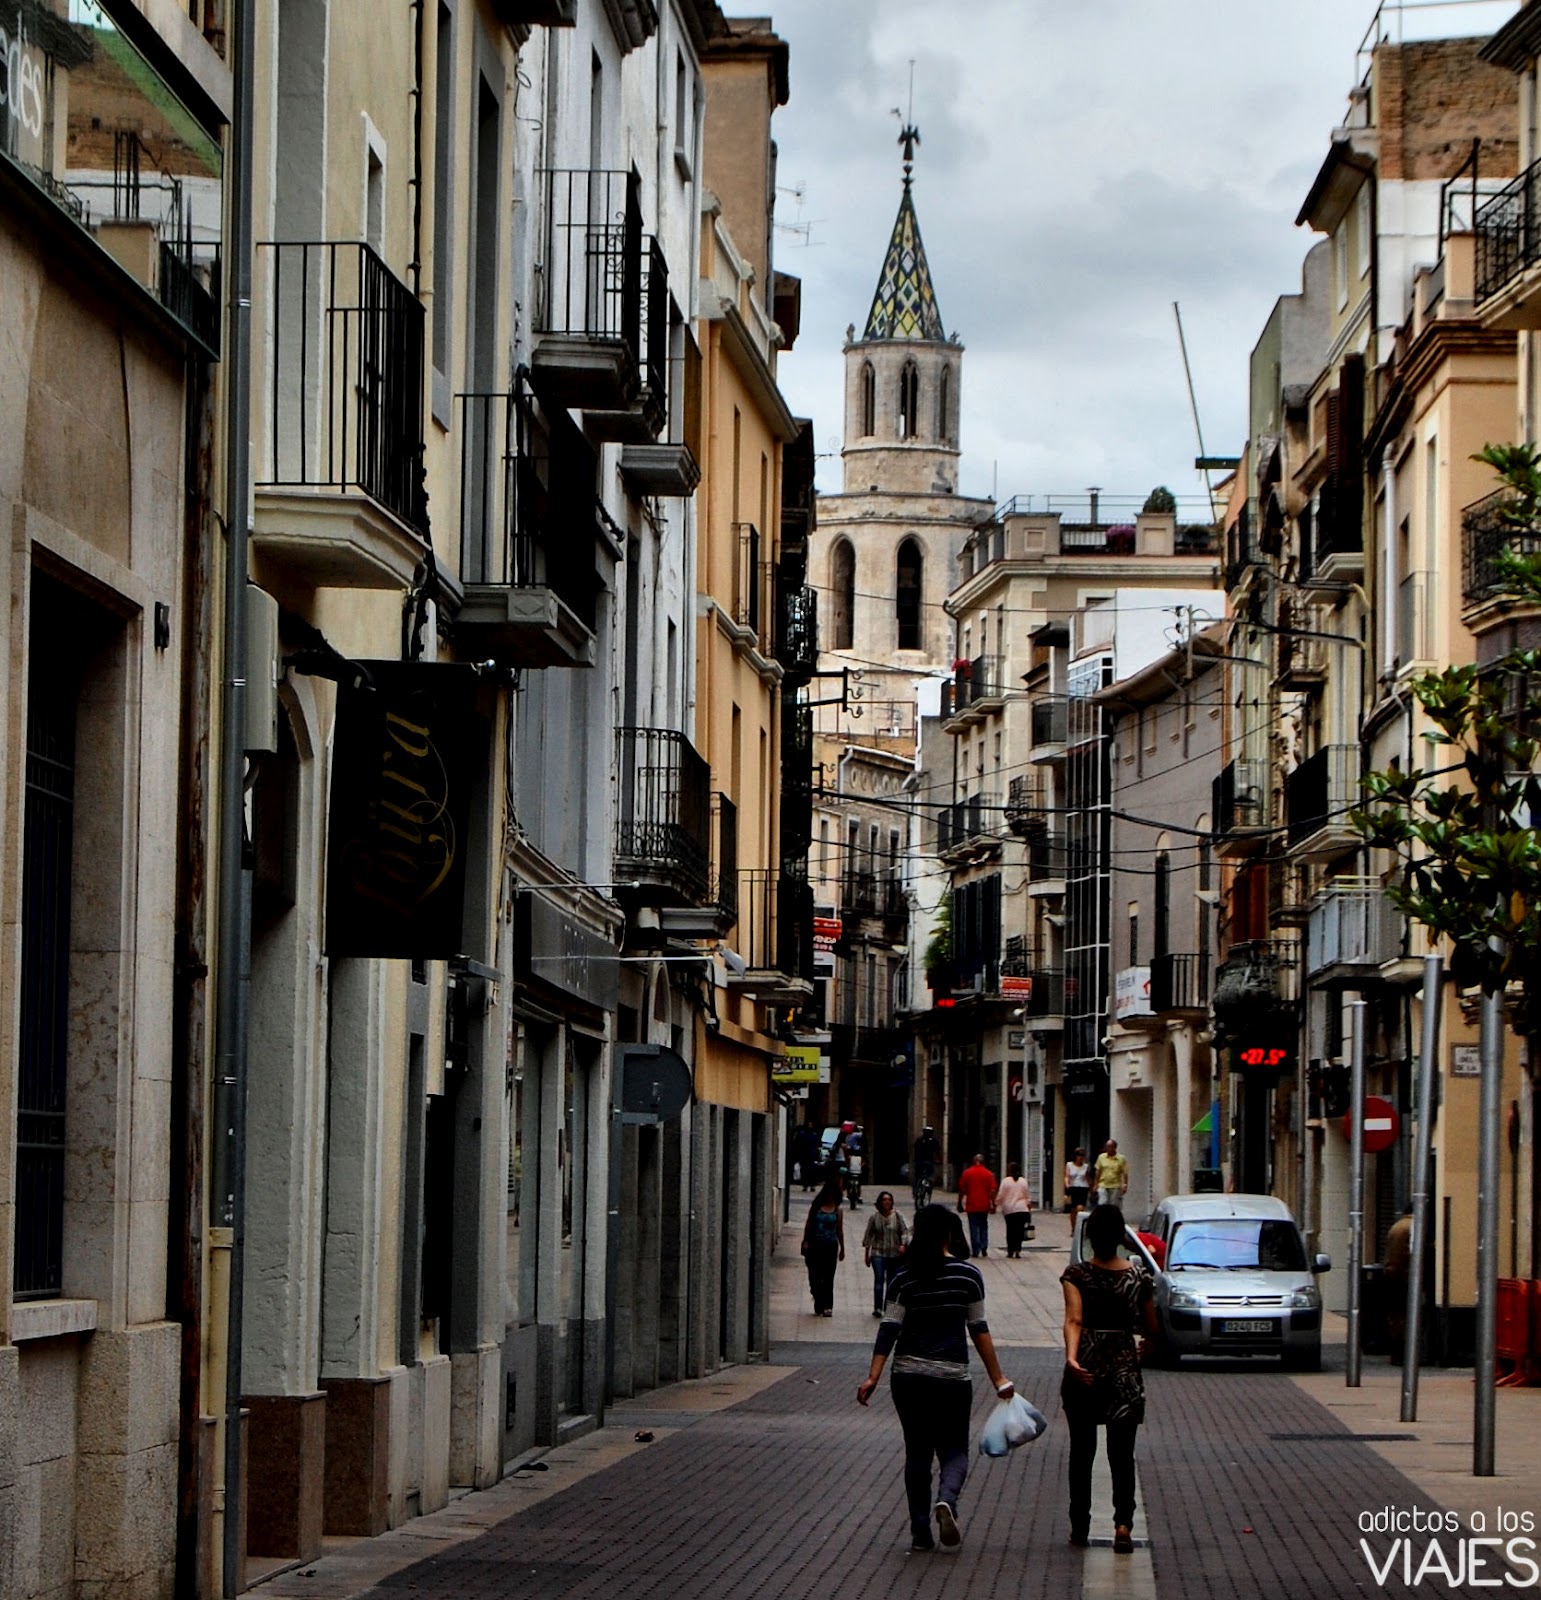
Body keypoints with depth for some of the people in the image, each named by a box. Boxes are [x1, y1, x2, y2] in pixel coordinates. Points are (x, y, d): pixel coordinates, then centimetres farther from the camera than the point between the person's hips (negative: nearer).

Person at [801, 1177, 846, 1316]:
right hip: (815, 1245, 0)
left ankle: (827, 1306, -6)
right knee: (815, 1276, 1)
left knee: (828, 1277, -5)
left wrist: (842, 1248, 11)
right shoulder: (816, 1207, 5)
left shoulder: (837, 1210, 7)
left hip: (830, 1246, 0)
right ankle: (819, 1305, 11)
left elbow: (840, 1231, 11)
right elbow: (808, 1225, 7)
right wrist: (805, 1241, -1)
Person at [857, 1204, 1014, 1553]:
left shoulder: (904, 1278, -1)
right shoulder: (967, 1274, -3)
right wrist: (998, 1379, 4)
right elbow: (979, 1329, -1)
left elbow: (889, 1329, -7)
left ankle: (920, 1533, 8)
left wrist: (872, 1377, -8)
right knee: (954, 1449, 9)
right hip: (952, 1377, -1)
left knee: (917, 1453, 11)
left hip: (909, 1377, 1)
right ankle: (946, 1500, -21)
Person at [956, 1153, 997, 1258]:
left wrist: (960, 1204, 8)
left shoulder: (967, 1173, -1)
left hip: (971, 1206, -1)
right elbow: (992, 1190, -5)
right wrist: (993, 1204, -1)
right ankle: (984, 1248, 5)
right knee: (984, 1226, 16)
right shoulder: (988, 1174, 0)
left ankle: (975, 1250, -3)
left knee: (974, 1227, 2)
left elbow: (962, 1190, 0)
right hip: (984, 1206, 1)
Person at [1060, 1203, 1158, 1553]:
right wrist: (1143, 1347, 27)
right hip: (1124, 1369, 0)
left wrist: (1071, 1357, -31)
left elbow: (1074, 1319, -21)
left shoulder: (1076, 1274, -7)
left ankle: (1080, 1525, 19)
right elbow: (1151, 1328, 6)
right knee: (1122, 1452, 0)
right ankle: (1123, 1521, -18)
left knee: (1081, 1449, 13)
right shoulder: (1138, 1275, -2)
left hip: (1085, 1370, 0)